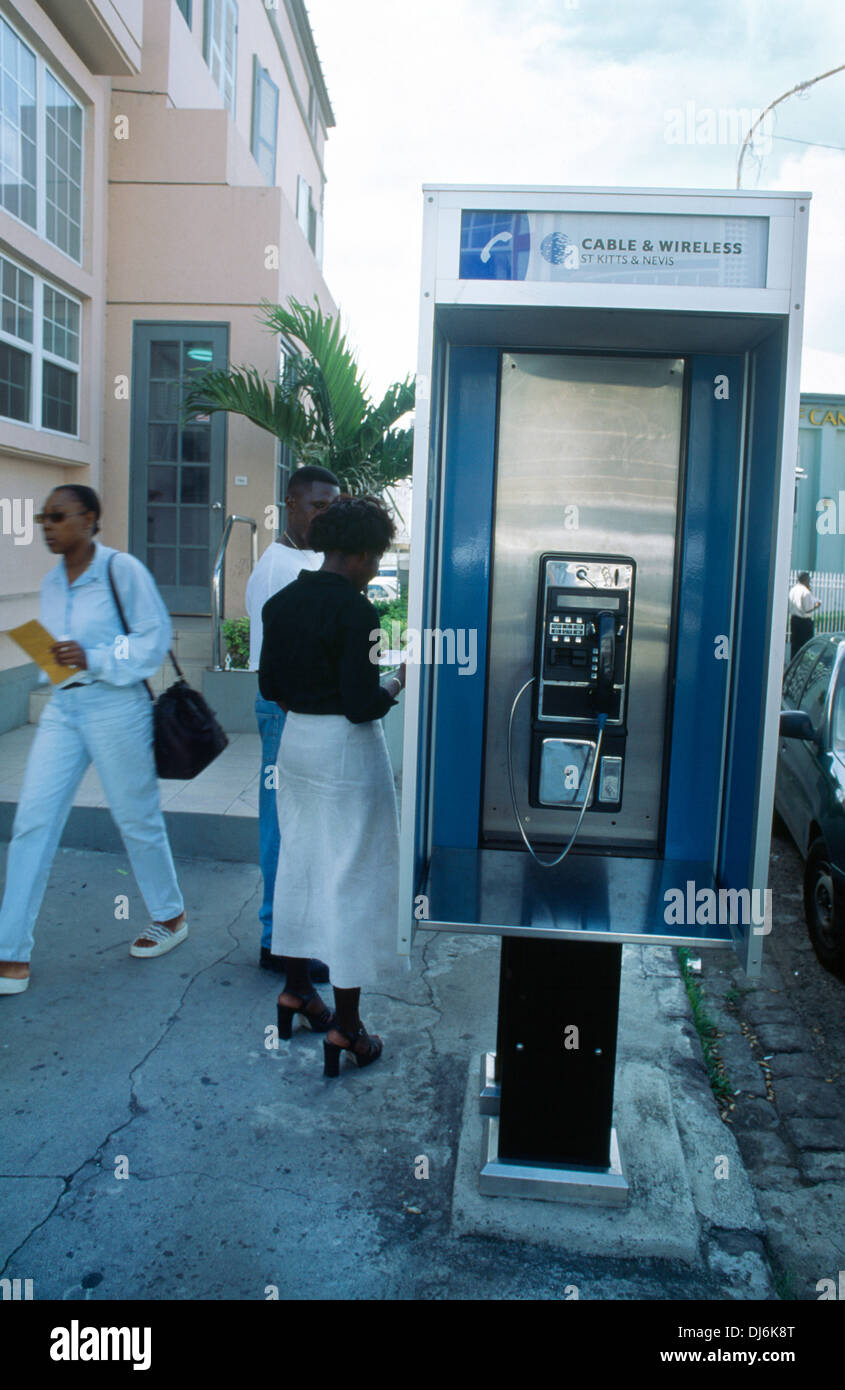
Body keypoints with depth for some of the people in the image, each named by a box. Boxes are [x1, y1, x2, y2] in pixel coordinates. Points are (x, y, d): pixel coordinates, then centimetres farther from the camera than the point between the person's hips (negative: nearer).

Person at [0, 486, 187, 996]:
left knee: (137, 819, 8)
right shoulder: (52, 582, 10)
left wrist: (95, 660, -20)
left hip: (115, 706, -6)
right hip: (63, 707, 6)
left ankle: (171, 916, 33)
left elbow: (156, 638, -12)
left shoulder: (122, 570, -10)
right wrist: (56, 660, -2)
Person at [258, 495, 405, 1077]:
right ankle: (345, 1026, 9)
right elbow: (362, 706, -21)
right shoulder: (355, 610, -19)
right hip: (347, 751, -8)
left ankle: (296, 990, 34)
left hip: (296, 742, 8)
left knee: (301, 862, 20)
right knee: (353, 876, 1)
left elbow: (270, 686, 9)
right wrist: (397, 683, -3)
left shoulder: (281, 603, 4)